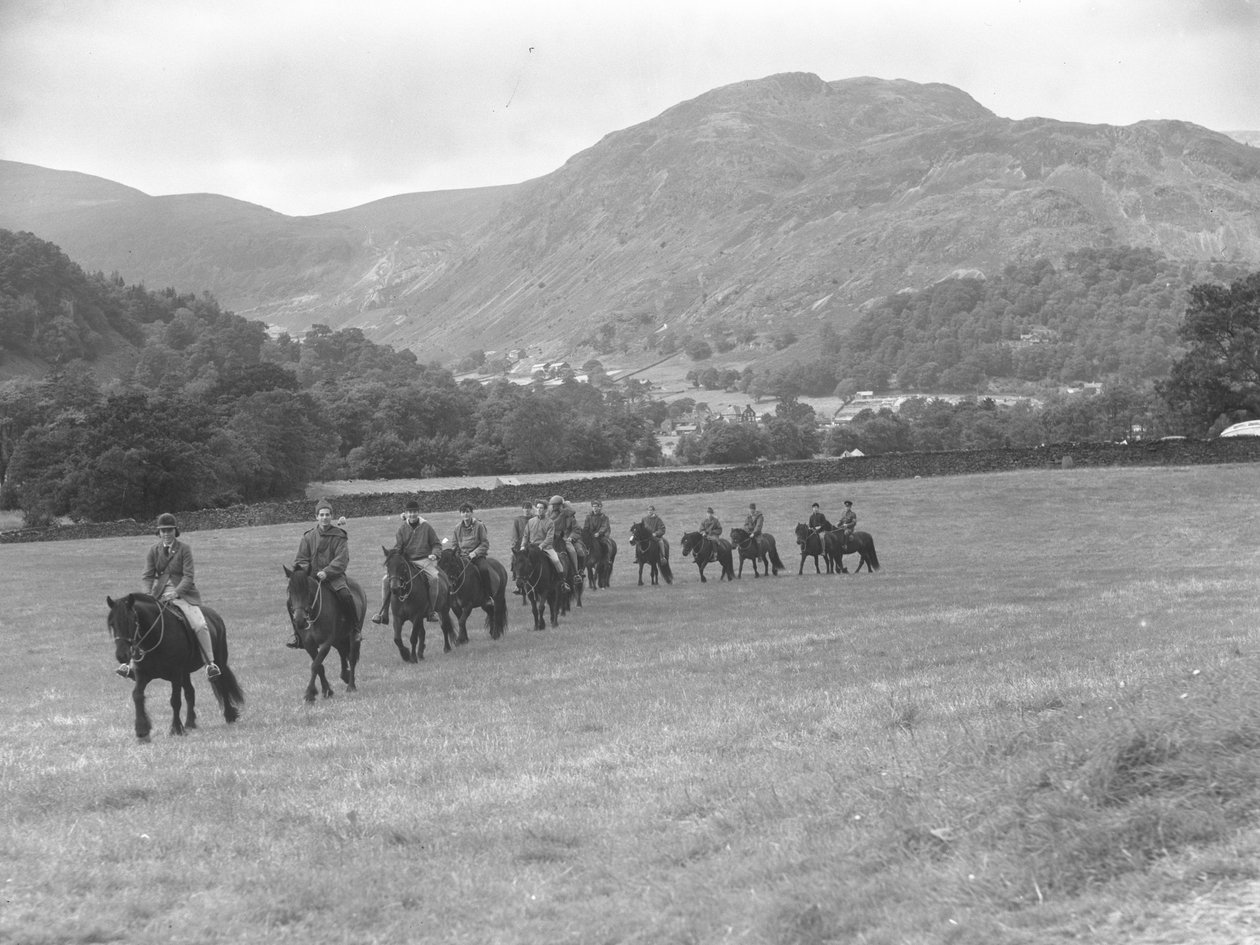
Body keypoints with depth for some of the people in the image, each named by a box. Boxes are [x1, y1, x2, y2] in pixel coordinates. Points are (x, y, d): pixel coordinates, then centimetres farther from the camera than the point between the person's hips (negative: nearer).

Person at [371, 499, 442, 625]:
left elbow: (436, 544, 11)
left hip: (424, 560, -2)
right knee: (386, 578, -16)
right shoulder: (402, 529, 8)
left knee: (435, 577, -31)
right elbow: (397, 547, 4)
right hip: (406, 561, 2)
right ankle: (383, 613, -10)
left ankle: (432, 611, -19)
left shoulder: (426, 527, 5)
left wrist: (434, 554, -10)